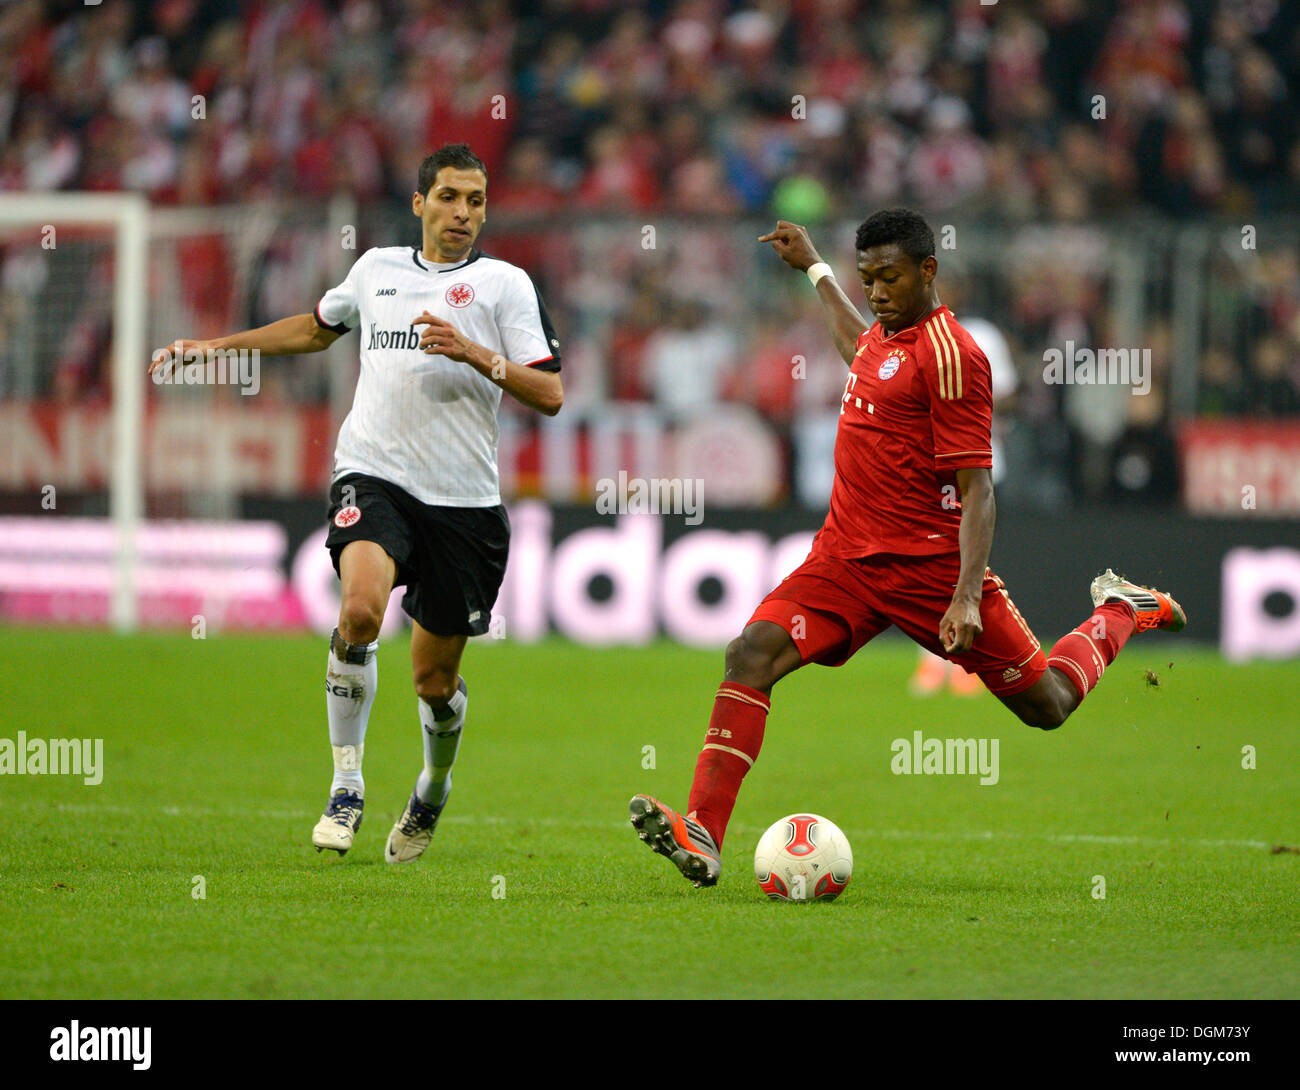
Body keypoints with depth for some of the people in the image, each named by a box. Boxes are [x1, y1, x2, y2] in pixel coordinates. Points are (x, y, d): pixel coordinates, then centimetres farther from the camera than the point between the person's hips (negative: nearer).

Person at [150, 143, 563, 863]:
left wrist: (475, 354, -16)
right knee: (360, 607, -28)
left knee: (435, 678, 5)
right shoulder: (376, 269, 14)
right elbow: (317, 328, 34)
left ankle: (433, 789, 38)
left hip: (464, 500, -1)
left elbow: (550, 395, -2)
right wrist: (218, 346, 33)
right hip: (374, 477, 1)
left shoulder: (505, 284, 4)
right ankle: (346, 788, -17)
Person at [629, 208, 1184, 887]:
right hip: (846, 556, 7)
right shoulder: (884, 335, 10)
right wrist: (814, 269, 48)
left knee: (1047, 705, 6)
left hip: (929, 567, -7)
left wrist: (967, 596, -26)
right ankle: (702, 837, -25)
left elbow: (976, 487, -17)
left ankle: (1120, 613, 37)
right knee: (752, 654, -18)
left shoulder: (949, 354, -14)